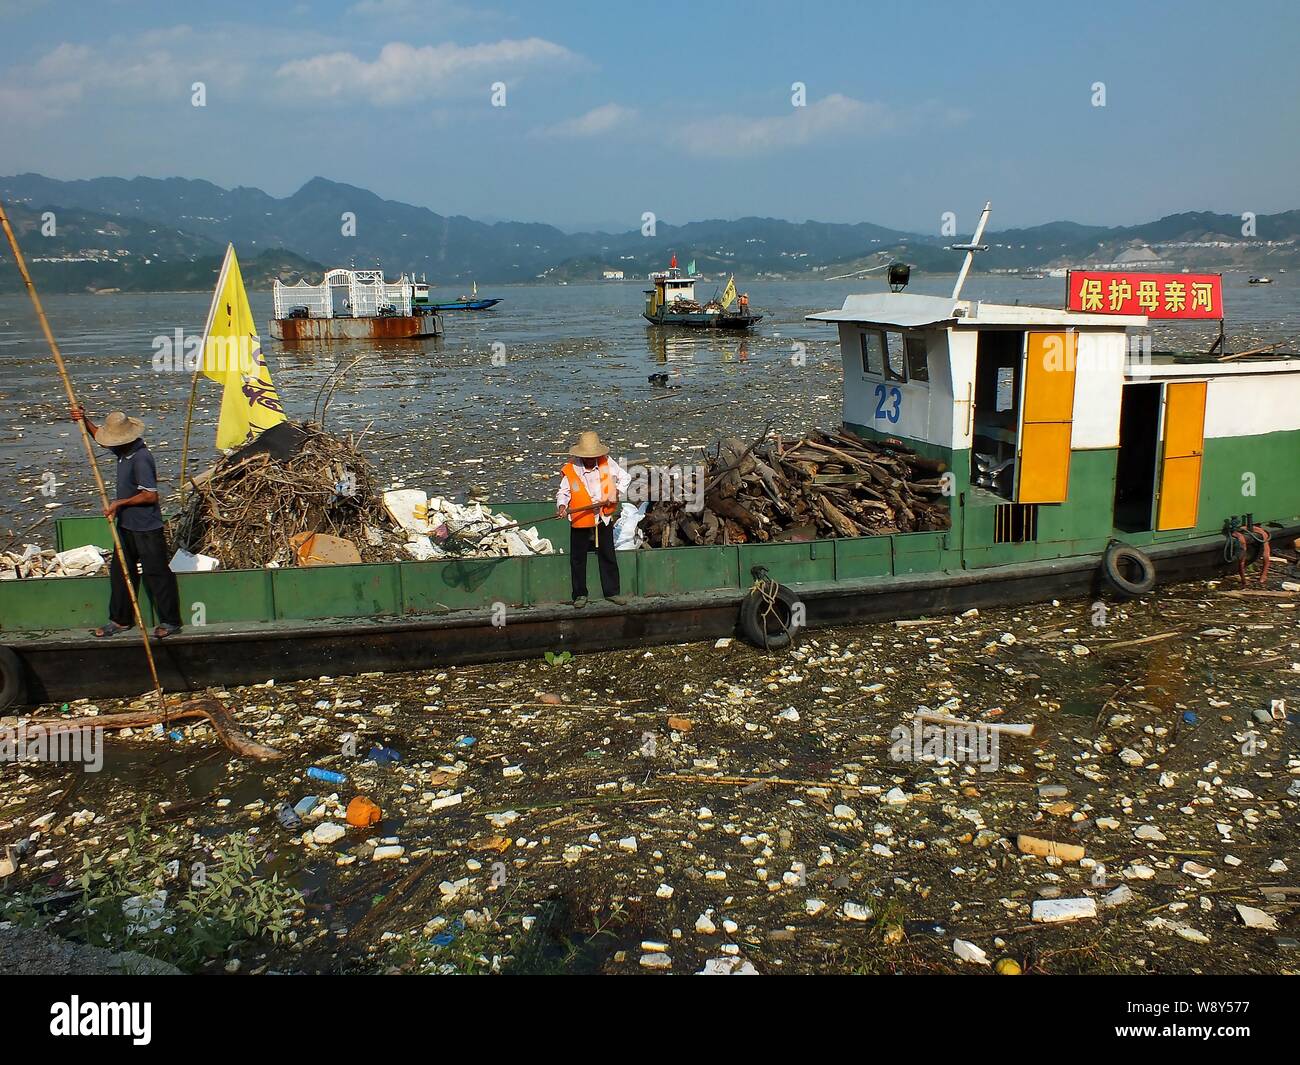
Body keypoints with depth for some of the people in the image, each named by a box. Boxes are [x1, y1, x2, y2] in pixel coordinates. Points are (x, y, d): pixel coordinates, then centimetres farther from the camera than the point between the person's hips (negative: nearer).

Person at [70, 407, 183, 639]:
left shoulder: (141, 459, -24)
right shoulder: (124, 450, 3)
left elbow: (150, 495, -26)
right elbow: (100, 436, 24)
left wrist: (120, 503, -18)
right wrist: (84, 420, 8)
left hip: (146, 527, -10)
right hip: (126, 524, 10)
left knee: (156, 573, 1)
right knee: (121, 571, 17)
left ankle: (171, 621, 11)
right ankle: (120, 619, 30)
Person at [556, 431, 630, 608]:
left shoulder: (607, 463, -4)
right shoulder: (570, 470, -12)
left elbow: (625, 477, 7)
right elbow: (563, 492, -8)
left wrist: (617, 492, -9)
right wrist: (562, 505, -28)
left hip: (604, 520, 2)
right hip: (580, 521, -2)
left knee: (608, 557, 11)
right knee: (578, 559, 6)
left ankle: (612, 592, 23)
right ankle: (580, 594, 19)